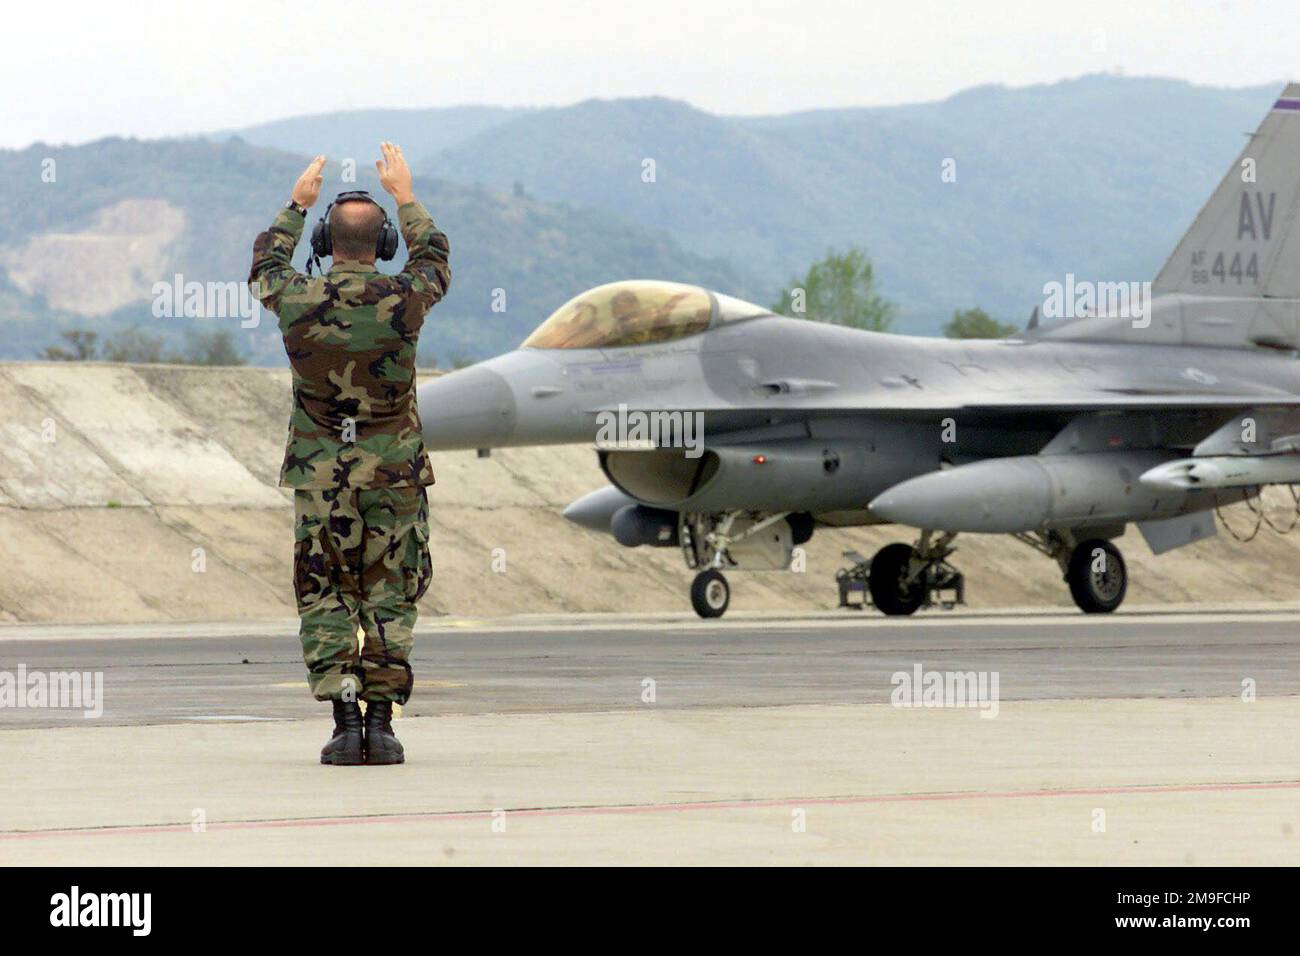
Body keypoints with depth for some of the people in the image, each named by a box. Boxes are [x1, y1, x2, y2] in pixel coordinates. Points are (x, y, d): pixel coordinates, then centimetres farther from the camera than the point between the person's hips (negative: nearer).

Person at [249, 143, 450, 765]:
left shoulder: (298, 300, -8)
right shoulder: (403, 301, -8)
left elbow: (264, 266, 17)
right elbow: (434, 258, 16)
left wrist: (297, 204, 27)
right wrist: (405, 198, 26)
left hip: (319, 475, 0)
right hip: (395, 473, 0)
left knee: (324, 600, 5)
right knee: (390, 599, 6)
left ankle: (344, 722, -6)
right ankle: (381, 723, 0)